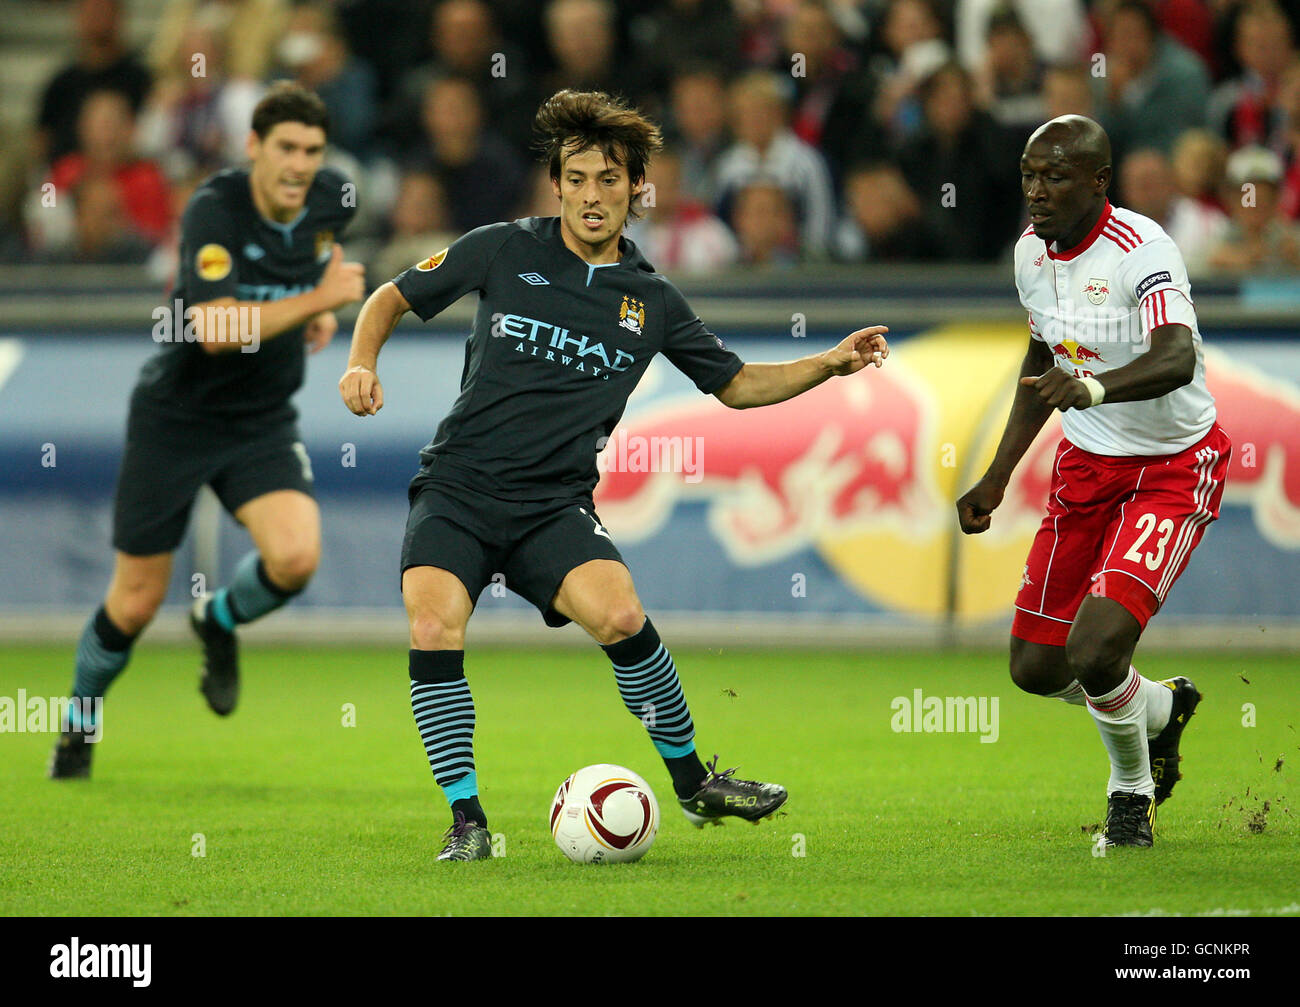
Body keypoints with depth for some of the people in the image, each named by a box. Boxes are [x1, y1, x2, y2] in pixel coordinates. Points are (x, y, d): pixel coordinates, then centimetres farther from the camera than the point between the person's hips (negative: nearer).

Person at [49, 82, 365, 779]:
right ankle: (79, 725, 31)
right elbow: (216, 329, -35)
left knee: (295, 557, -23)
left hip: (263, 421, 4)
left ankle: (222, 620, 13)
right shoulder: (214, 210, -23)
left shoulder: (330, 199, -5)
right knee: (137, 601, 3)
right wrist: (316, 299, -38)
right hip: (176, 415, -4)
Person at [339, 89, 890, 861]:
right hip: (457, 490, -1)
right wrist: (362, 363, -6)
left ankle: (694, 783, -2)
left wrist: (830, 365, 7)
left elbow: (738, 385, 20)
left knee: (621, 616, -25)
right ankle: (467, 820, -13)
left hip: (554, 507, 1)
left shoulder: (651, 302, 9)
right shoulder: (504, 251, 3)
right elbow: (392, 299, 12)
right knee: (435, 631, -27)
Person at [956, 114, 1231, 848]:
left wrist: (1093, 386, -60)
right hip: (1087, 462, 7)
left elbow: (1177, 361, -42)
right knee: (1037, 668, 6)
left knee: (1096, 652, -22)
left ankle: (1132, 788, 9)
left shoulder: (1143, 250, -24)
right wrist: (997, 479, 17)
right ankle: (1162, 710, 37)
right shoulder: (1033, 252, -1)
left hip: (1174, 467, -7)